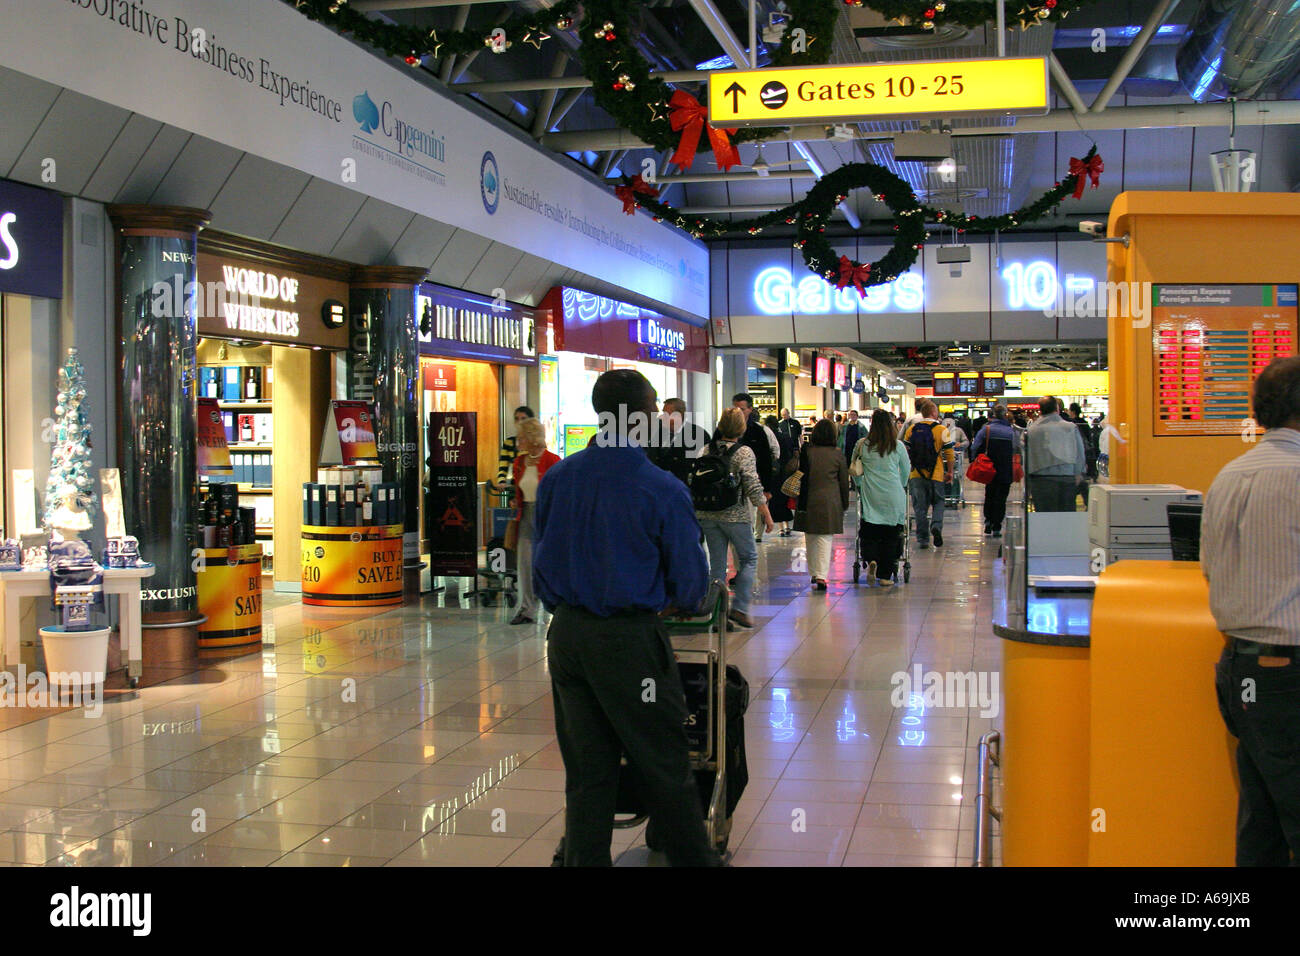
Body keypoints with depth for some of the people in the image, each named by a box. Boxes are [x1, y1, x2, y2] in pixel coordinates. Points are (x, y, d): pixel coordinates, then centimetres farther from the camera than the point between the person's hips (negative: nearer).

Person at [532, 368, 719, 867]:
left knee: (585, 771, 14)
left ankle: (584, 857, 21)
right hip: (629, 641, -5)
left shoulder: (555, 479, 0)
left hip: (567, 635, 5)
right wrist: (664, 598, 15)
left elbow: (540, 564, 9)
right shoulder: (662, 490, -14)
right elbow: (691, 583, -7)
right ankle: (695, 858, 22)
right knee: (664, 769, 9)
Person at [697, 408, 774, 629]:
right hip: (735, 515, -4)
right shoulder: (743, 453, -9)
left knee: (717, 563, 10)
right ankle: (739, 608, 1)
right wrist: (765, 512, -7)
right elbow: (753, 486, -14)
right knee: (749, 558, 11)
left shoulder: (707, 451, 4)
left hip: (707, 515, 4)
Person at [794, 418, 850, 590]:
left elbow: (802, 478, -2)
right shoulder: (837, 454, -3)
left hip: (810, 501, 1)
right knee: (825, 538, 0)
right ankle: (821, 576, -12)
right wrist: (844, 504, 13)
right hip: (831, 502, -1)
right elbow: (844, 481, 3)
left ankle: (813, 573, 22)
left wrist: (801, 503, 5)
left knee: (811, 539, 14)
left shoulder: (806, 452, -5)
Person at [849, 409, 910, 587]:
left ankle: (871, 560, -20)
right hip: (893, 496, 0)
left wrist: (861, 485, 26)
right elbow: (906, 470, 9)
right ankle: (885, 576, 7)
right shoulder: (897, 445, -1)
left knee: (868, 532, 7)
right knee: (891, 534, 6)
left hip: (870, 496, 0)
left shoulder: (862, 445, -1)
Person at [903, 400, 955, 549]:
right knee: (938, 503, 14)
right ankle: (936, 526, -10)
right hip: (936, 475, -2)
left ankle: (922, 538, 7)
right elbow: (949, 453, -4)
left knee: (920, 507, 7)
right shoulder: (942, 430, -4)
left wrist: (907, 469, 18)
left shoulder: (911, 429, 3)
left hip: (916, 475, 2)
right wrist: (950, 472, 7)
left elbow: (905, 451, 7)